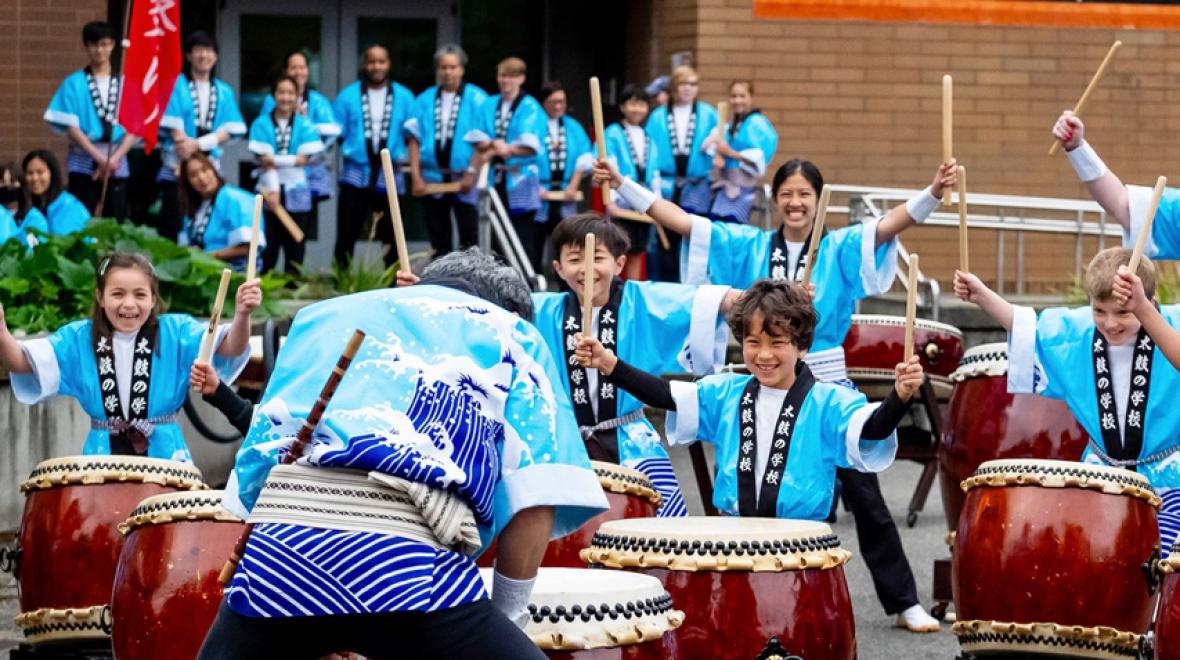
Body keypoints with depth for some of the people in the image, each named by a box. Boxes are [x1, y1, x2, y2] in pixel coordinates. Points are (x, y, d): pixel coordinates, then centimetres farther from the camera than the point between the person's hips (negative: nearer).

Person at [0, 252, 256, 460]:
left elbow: (228, 348, -13)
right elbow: (22, 362, -3)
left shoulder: (175, 332, 0)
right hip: (102, 458, 1)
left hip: (165, 456, -1)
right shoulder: (80, 339, 4)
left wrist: (241, 316, -34)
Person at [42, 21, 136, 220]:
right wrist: (99, 157, -13)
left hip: (117, 163, 2)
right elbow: (71, 126, -5)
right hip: (84, 162, -2)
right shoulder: (74, 84, 2)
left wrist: (115, 158, -11)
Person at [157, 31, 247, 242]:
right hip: (178, 168, -3)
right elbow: (174, 126, -4)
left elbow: (229, 130, 2)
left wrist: (198, 144, -12)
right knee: (172, 230, -9)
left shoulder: (224, 92, 13)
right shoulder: (176, 86, 4)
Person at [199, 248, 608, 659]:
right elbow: (533, 498, 11)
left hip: (278, 534, 5)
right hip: (404, 558, -5)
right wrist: (507, 613, 21)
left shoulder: (327, 315, 35)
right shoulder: (509, 333, 24)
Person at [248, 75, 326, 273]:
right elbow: (264, 161, -8)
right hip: (270, 193, -2)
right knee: (268, 249, -5)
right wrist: (273, 190, -18)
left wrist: (276, 160, -12)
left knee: (295, 249, 4)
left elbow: (307, 159, -4)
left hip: (296, 195, 2)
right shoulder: (261, 125, 1)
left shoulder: (305, 125, 5)